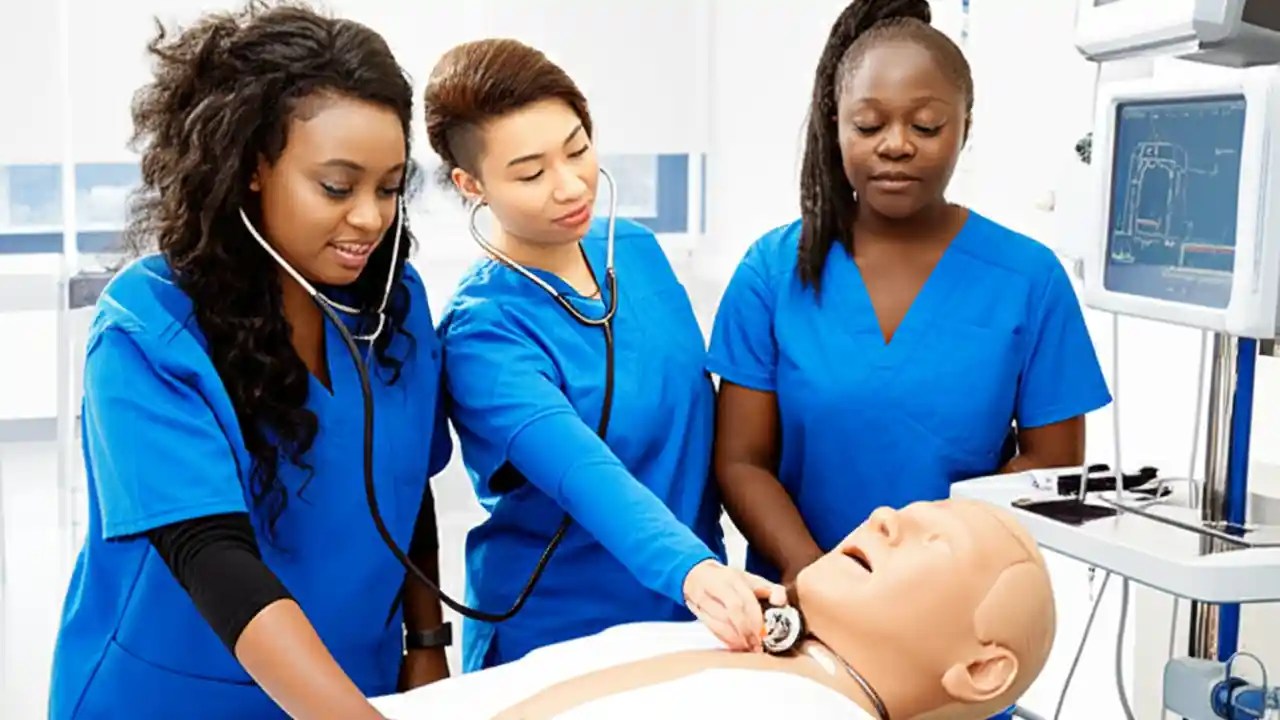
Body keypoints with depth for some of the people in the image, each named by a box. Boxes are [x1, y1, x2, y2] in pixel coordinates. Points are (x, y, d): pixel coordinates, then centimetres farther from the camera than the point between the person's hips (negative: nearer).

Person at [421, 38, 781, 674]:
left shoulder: (636, 248, -3)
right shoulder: (484, 331, -20)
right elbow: (586, 475, -34)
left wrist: (712, 569, 9)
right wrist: (692, 572, -49)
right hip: (554, 644, -5)